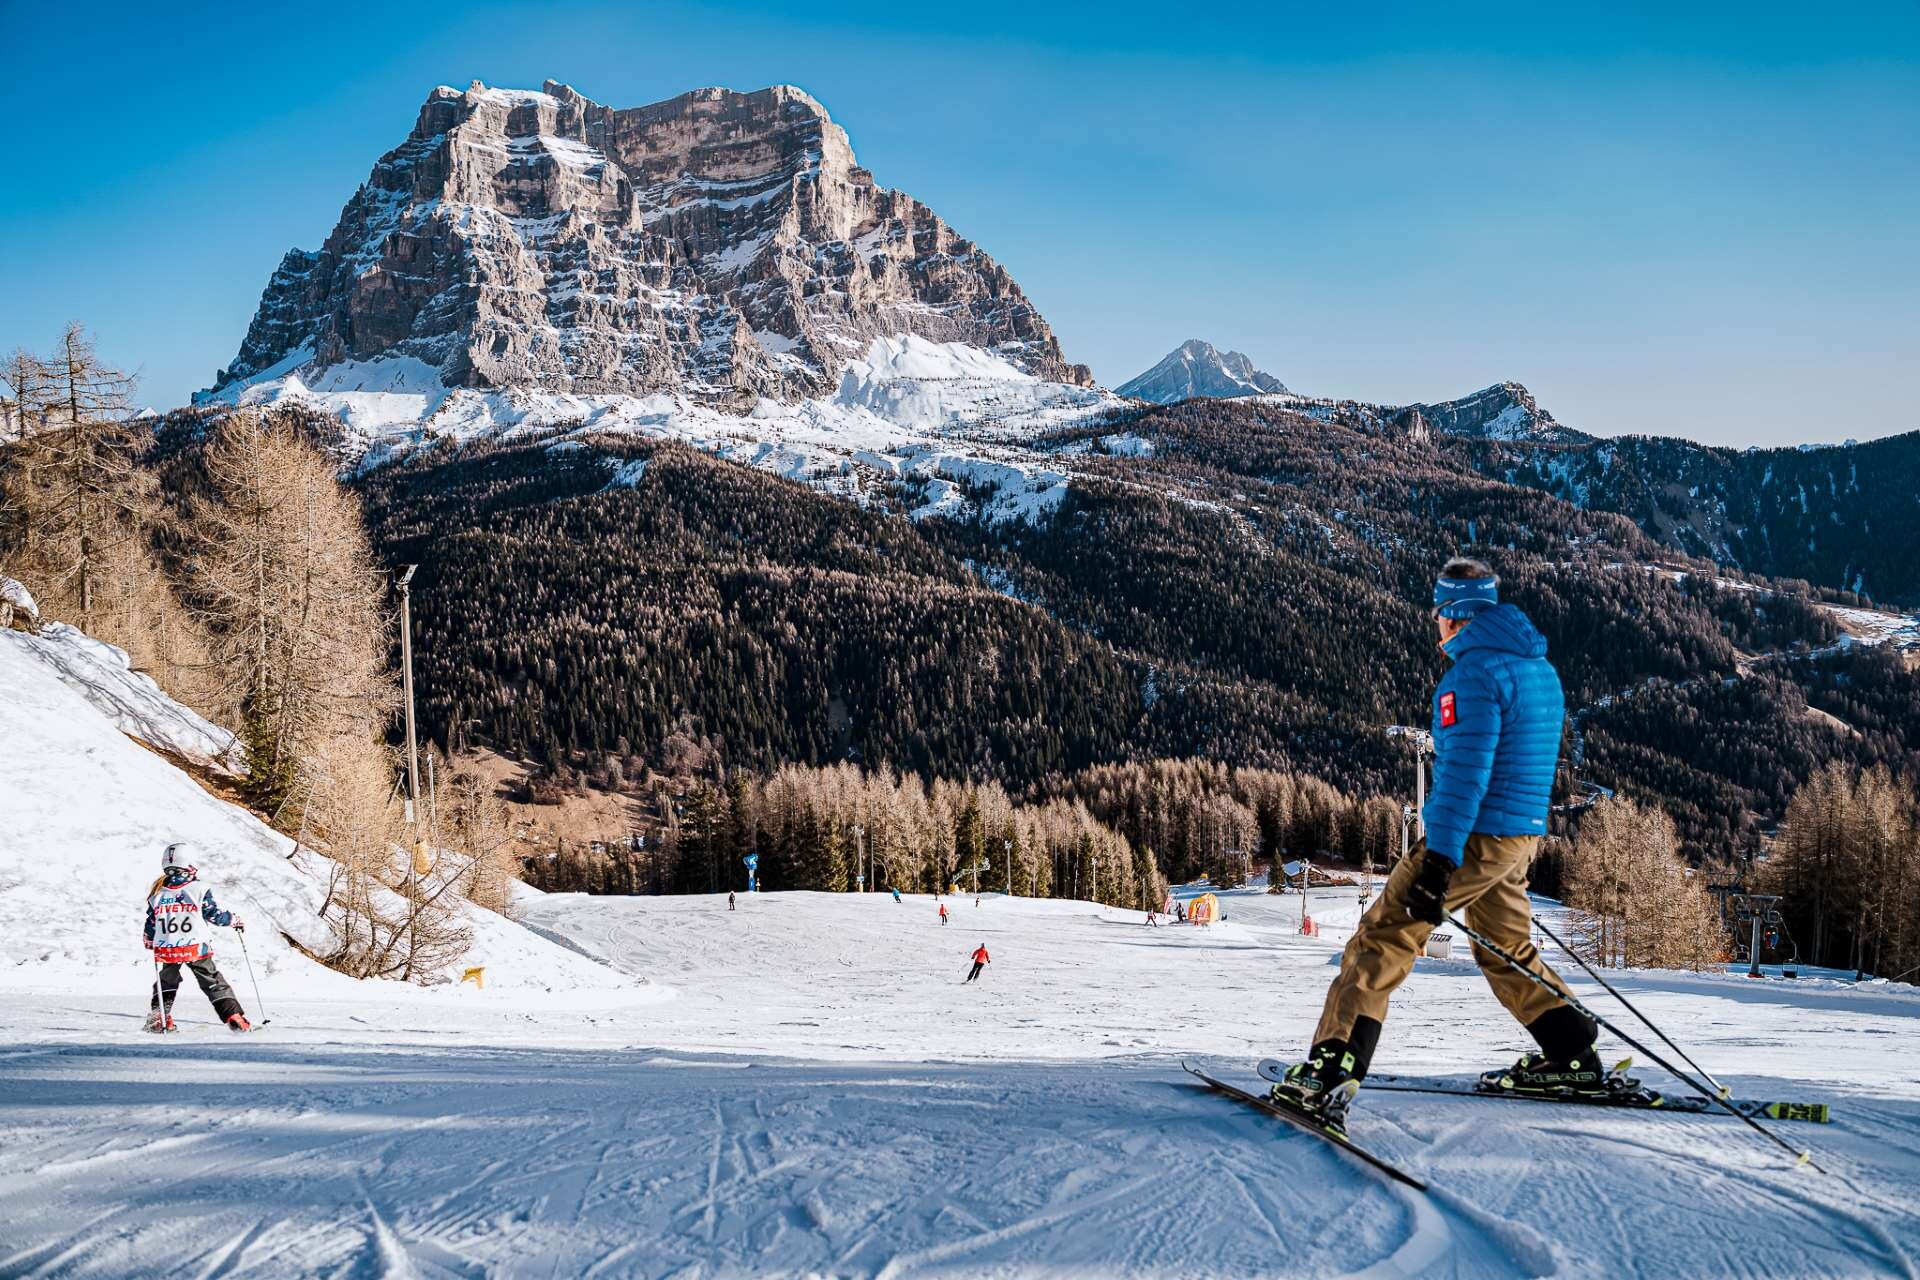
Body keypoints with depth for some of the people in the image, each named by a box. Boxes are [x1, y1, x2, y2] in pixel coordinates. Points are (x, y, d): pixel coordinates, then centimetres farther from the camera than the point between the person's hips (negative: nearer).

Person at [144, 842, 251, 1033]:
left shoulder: (158, 893, 2)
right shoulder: (199, 888, -9)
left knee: (165, 984, 25)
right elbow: (214, 914, -6)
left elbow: (151, 923, 8)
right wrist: (234, 920, 12)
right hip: (196, 948, -2)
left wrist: (149, 942, 27)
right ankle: (235, 1017, -1)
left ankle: (159, 1019, 17)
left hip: (167, 950, 2)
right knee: (214, 984, 5)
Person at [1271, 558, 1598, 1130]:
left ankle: (1331, 1071, -16)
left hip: (1474, 834, -9)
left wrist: (1438, 860, -25)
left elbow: (1464, 770, -23)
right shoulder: (1540, 668, 14)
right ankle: (1573, 1059, 27)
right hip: (1522, 835, 9)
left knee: (1383, 936, -8)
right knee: (1507, 949, 25)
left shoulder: (1475, 671, -15)